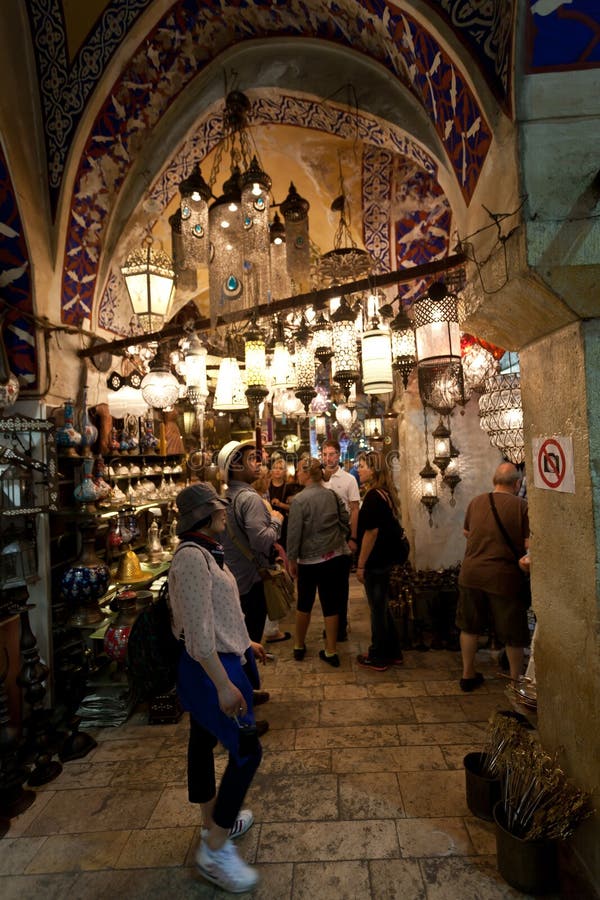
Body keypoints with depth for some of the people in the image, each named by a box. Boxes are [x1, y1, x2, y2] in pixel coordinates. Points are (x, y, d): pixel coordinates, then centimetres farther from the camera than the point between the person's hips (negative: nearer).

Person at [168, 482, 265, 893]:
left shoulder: (204, 552, 7)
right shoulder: (192, 557, -25)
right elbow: (199, 631, -26)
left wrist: (244, 643, 22)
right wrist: (224, 684, -24)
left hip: (217, 661, 10)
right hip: (211, 668, -10)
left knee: (204, 741, 22)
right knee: (247, 752, 0)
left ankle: (214, 821, 41)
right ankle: (215, 849, 15)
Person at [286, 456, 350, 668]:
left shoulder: (300, 499, -14)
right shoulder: (333, 495, 1)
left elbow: (294, 532, -13)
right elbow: (346, 522, 6)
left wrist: (292, 560, -3)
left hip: (310, 560, -4)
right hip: (336, 557, 4)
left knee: (304, 603, 14)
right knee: (330, 602, 10)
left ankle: (299, 646, 30)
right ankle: (331, 652, 17)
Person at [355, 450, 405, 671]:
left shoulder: (373, 496, -20)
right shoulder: (386, 494, 7)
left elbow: (371, 532, -22)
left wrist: (360, 565, -16)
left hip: (374, 562, -9)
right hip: (385, 559, 9)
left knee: (377, 610, 5)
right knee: (382, 607, 20)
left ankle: (378, 658, 20)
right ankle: (393, 653, 32)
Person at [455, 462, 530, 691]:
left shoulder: (476, 502, 3)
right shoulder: (522, 506, -11)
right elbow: (529, 544, -15)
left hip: (471, 573, 4)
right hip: (504, 576, -4)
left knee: (470, 626, 18)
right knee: (513, 633, 15)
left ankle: (468, 674, 30)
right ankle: (516, 678, 29)